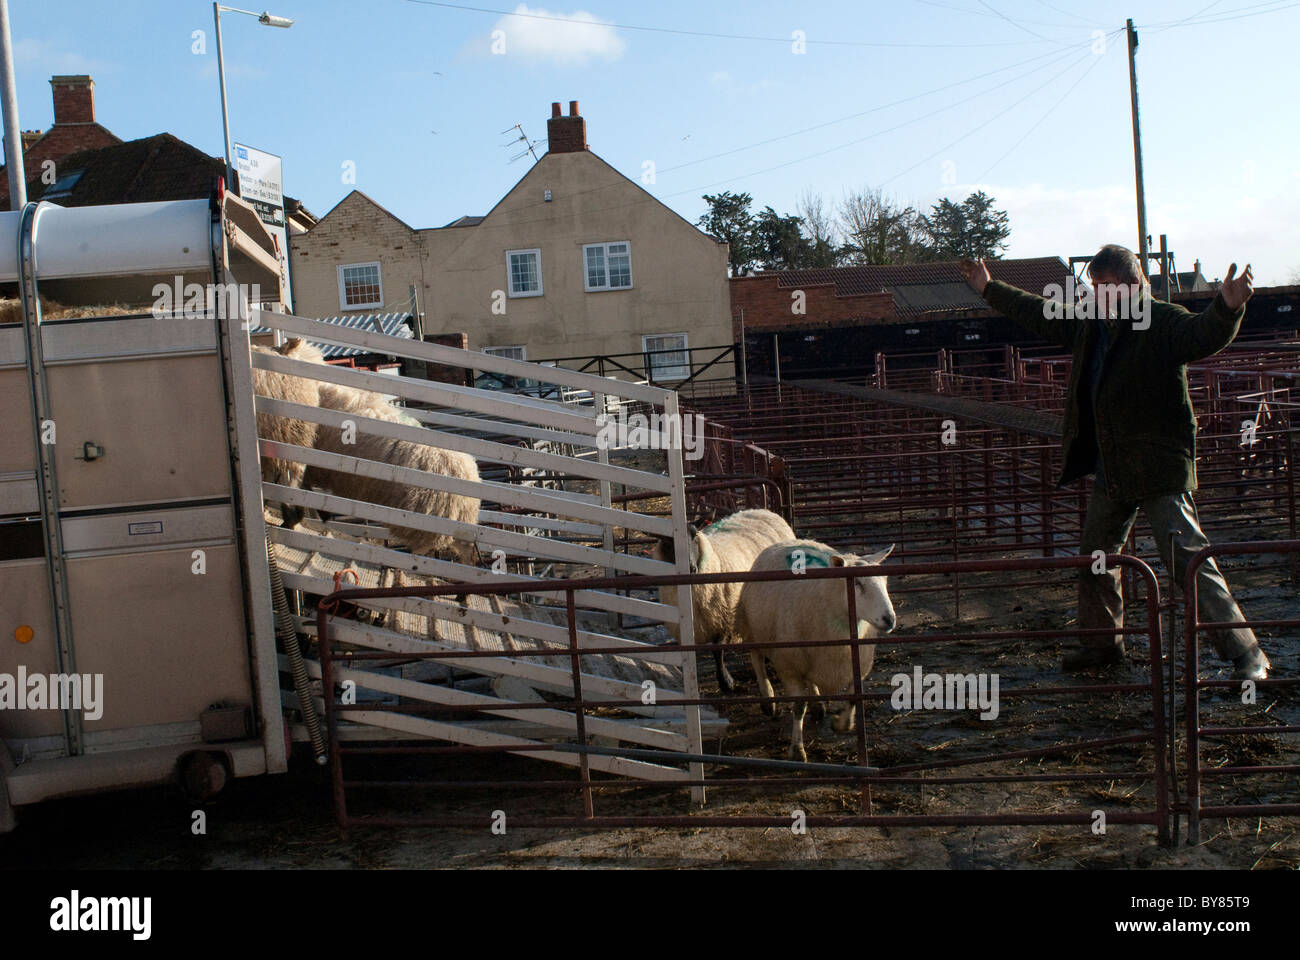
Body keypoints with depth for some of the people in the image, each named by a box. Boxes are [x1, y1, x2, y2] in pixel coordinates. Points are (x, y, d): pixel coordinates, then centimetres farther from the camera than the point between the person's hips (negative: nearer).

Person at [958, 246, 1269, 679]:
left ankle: (1245, 653, -7)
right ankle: (1102, 643, 37)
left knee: (1188, 558, -14)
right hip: (1110, 471, 8)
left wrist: (1228, 306, -53)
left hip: (1159, 468, -8)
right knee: (1095, 555, 19)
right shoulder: (1088, 322, 9)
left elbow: (1205, 336, -32)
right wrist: (990, 290, 32)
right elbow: (1040, 314, 24)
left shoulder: (1163, 322, -13)